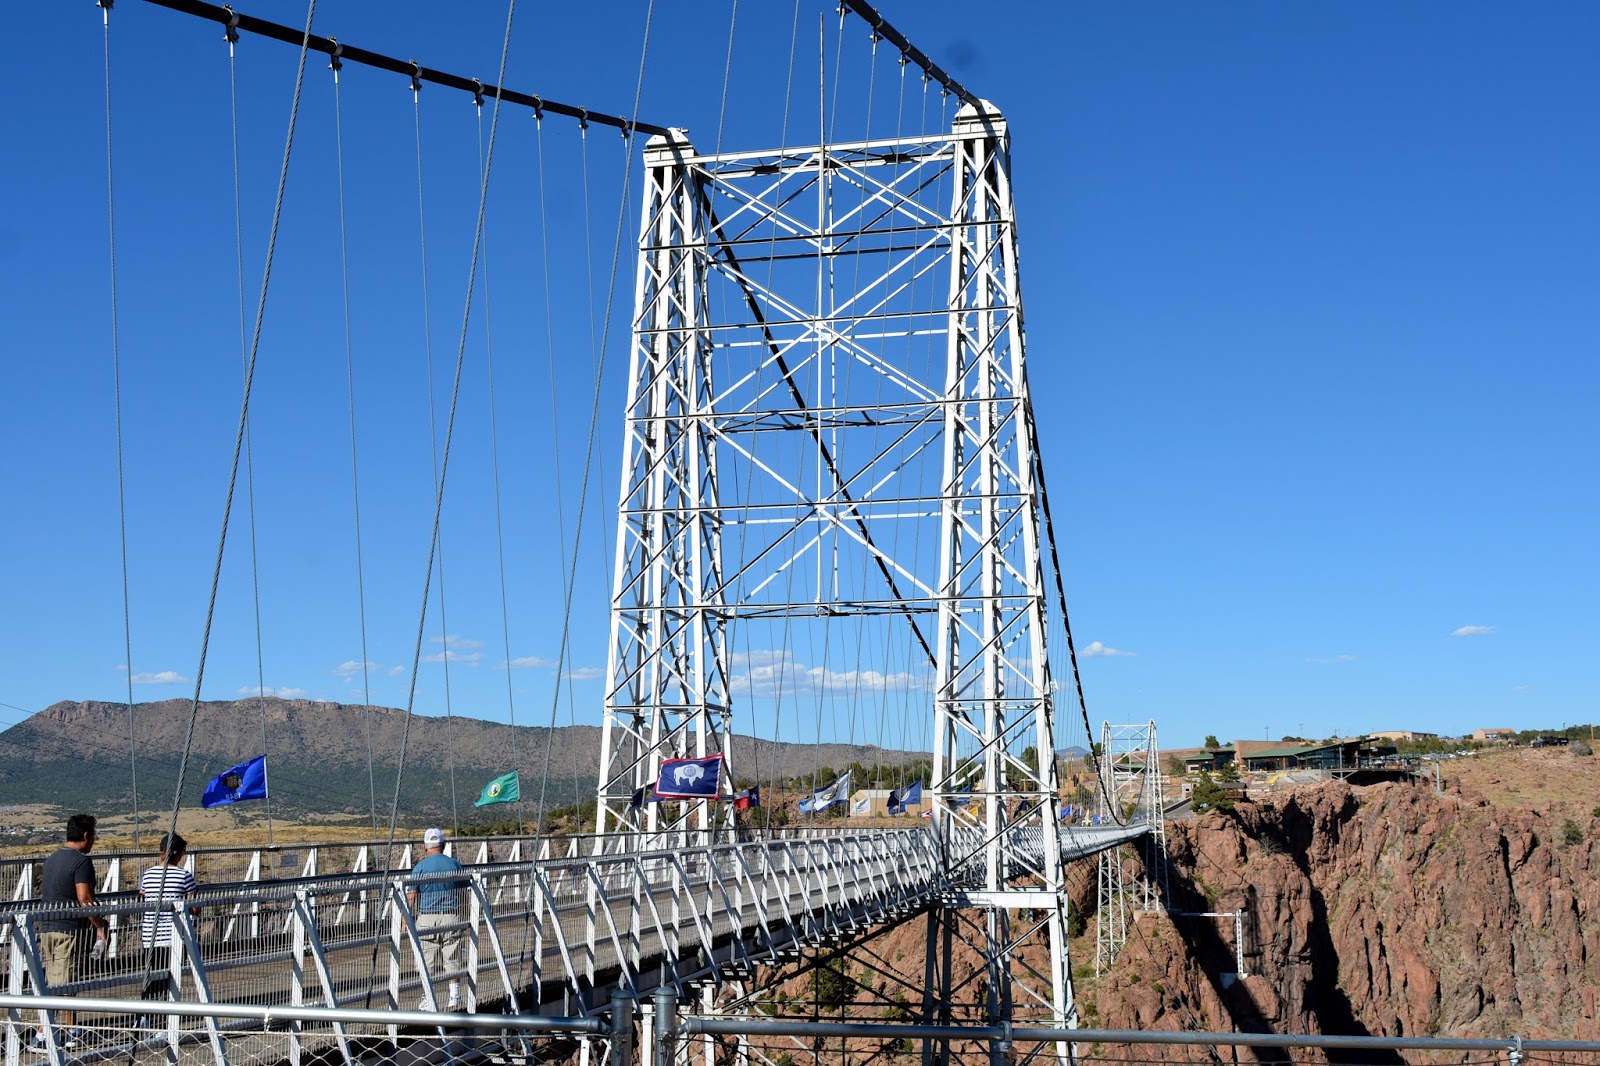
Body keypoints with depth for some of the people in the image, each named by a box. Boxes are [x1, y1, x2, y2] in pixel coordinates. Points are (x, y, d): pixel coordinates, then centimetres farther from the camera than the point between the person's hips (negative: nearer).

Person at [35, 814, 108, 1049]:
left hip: (46, 925, 7)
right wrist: (100, 927, -14)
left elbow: (49, 894, 16)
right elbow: (84, 899, -18)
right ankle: (71, 1034, 6)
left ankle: (41, 1032, 13)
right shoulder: (81, 861, -11)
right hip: (70, 926, -7)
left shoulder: (51, 859, 15)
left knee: (46, 980, 11)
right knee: (66, 980, -1)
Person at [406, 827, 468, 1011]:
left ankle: (428, 1001, 7)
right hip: (452, 917, 2)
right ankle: (455, 998, 9)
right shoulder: (455, 865, 4)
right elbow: (462, 892, 10)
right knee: (453, 961, 8)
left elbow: (411, 896, -6)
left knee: (428, 963, 5)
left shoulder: (420, 867, -4)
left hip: (427, 918, -2)